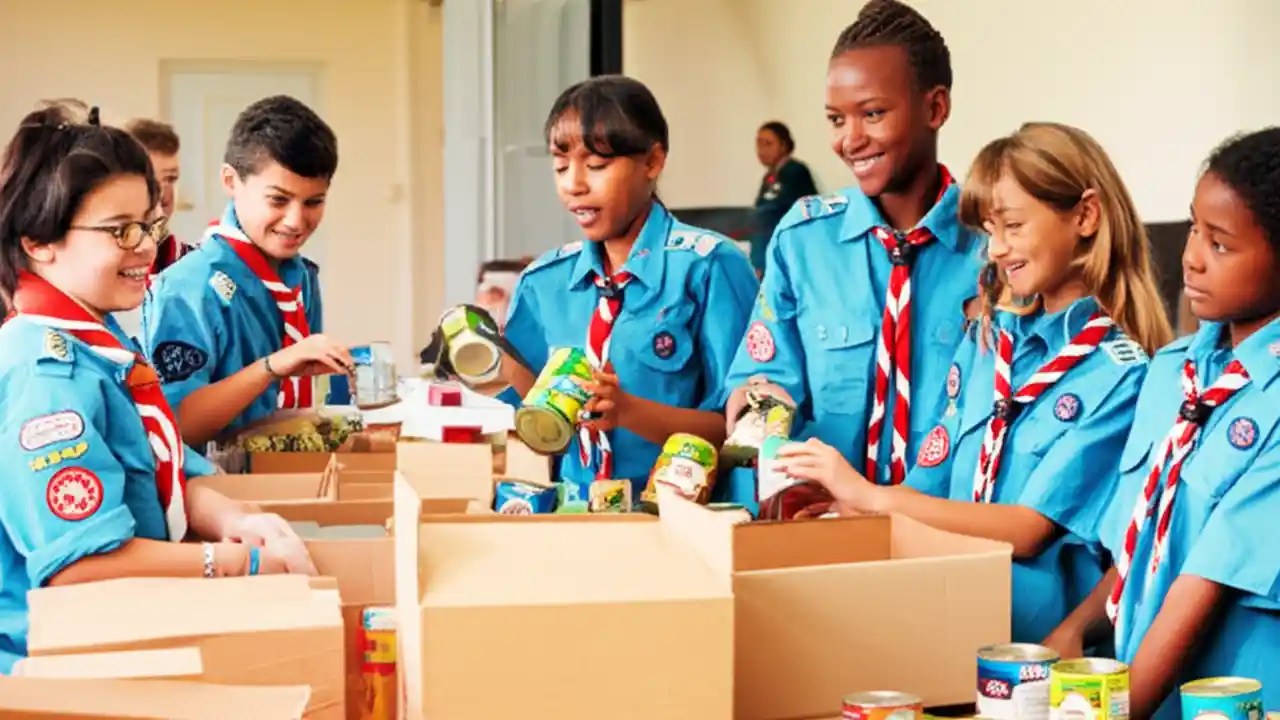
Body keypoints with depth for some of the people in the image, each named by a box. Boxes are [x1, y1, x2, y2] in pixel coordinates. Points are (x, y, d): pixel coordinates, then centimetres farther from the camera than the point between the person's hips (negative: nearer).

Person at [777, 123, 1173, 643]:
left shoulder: (1120, 375, -7)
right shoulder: (988, 340, 13)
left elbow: (1029, 530, -13)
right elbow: (931, 488, 12)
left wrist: (870, 496, -17)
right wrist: (835, 504, -7)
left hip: (1041, 627, -6)